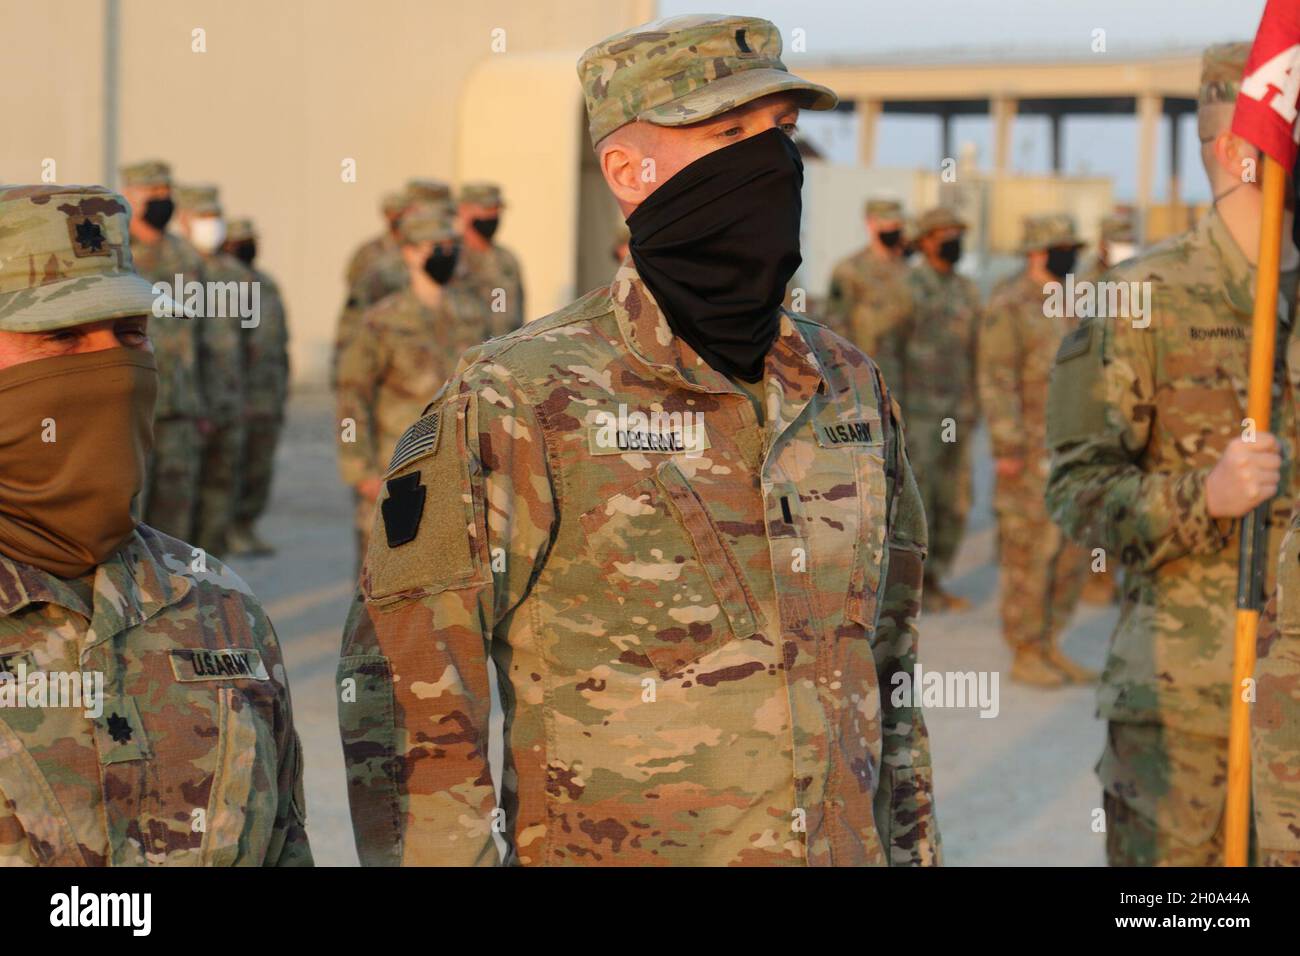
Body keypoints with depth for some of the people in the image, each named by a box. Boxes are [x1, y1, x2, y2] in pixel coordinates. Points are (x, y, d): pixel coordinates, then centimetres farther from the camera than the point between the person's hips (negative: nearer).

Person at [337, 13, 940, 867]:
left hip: (848, 847, 5)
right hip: (610, 848, -5)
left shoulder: (849, 388, 5)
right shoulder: (518, 402, -12)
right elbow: (408, 700, -12)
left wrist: (912, 845, 13)